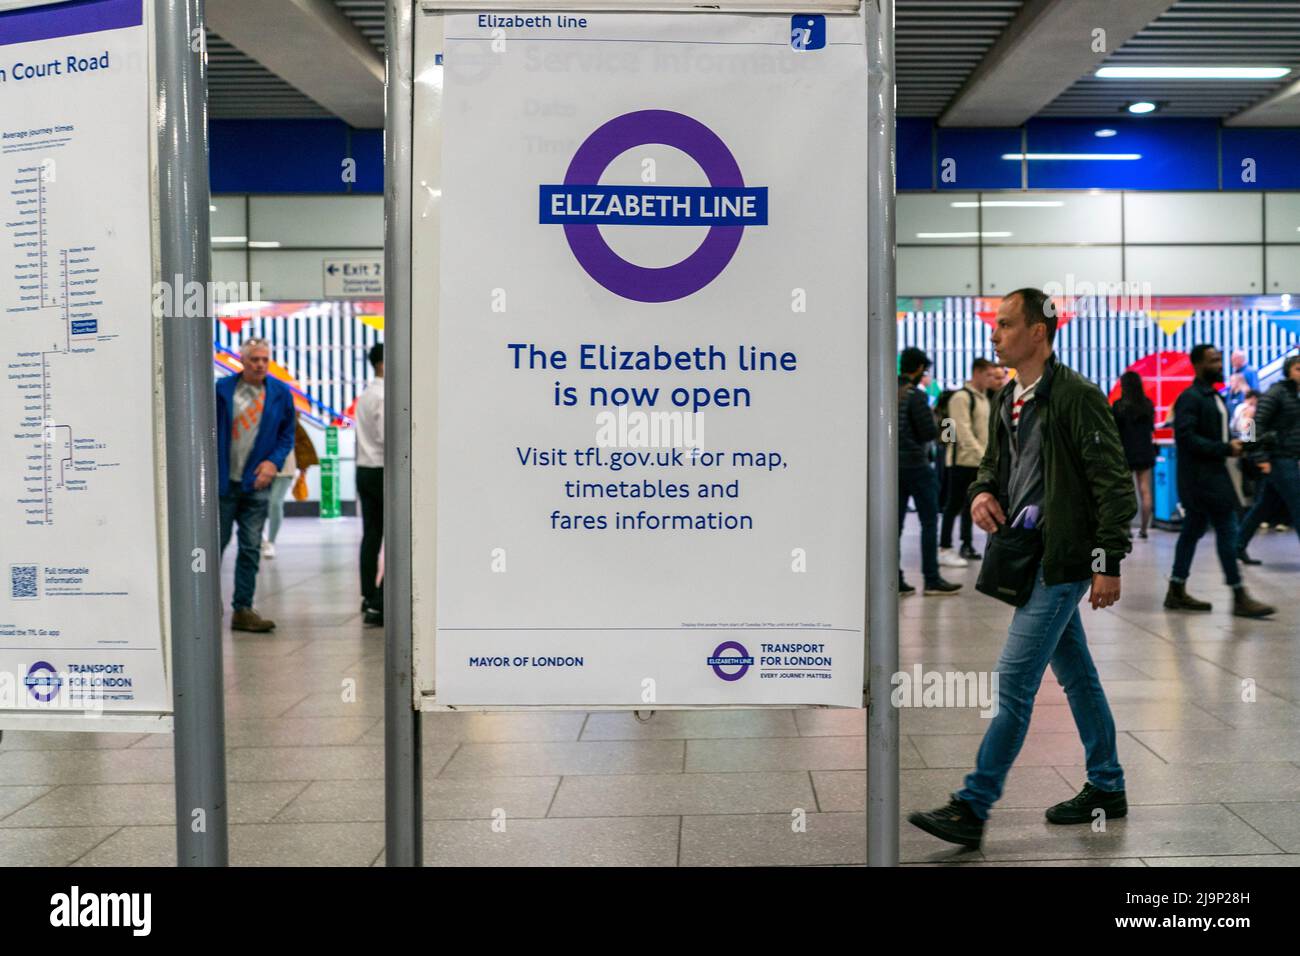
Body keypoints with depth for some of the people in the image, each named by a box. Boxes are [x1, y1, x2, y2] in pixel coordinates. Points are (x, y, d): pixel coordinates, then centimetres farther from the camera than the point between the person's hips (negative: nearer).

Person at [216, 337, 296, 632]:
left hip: (257, 482, 2)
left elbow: (287, 434, 8)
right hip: (223, 480, -2)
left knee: (251, 548, 4)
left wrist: (274, 462, -8)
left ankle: (243, 610, 10)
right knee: (216, 542, 5)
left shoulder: (280, 393, 3)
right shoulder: (222, 389, -3)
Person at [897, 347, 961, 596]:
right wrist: (934, 426, 6)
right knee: (929, 522, 1)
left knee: (895, 522, 7)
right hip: (916, 465, -7)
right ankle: (932, 580, 2)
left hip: (893, 465, 7)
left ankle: (894, 579, 7)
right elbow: (930, 432, -14)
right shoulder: (915, 395, -13)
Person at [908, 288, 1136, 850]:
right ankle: (1106, 789, 30)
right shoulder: (1008, 400, 12)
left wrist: (1109, 562, -16)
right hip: (1029, 557, 9)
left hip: (1061, 562, -9)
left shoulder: (1077, 396, -14)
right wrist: (982, 492, 2)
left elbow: (1113, 482, -15)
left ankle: (972, 808, -5)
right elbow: (994, 461, 25)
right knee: (1076, 676, 17)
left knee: (1013, 682, -9)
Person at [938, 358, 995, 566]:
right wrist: (982, 454, -24)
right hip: (962, 459, -8)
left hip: (978, 461, 8)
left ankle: (966, 545, 20)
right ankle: (944, 549, -2)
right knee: (954, 504, -6)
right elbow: (963, 431, -20)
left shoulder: (984, 397, 16)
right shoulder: (961, 397, -13)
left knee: (969, 504, 13)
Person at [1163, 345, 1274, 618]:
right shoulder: (1190, 398, -13)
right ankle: (1239, 597, -4)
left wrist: (1233, 446, 4)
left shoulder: (1214, 396, 17)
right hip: (1202, 478, -10)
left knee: (1193, 530, 11)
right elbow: (1185, 437, -22)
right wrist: (1225, 449, -22)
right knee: (1227, 530, -8)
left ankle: (1177, 592, 17)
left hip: (1214, 475, 10)